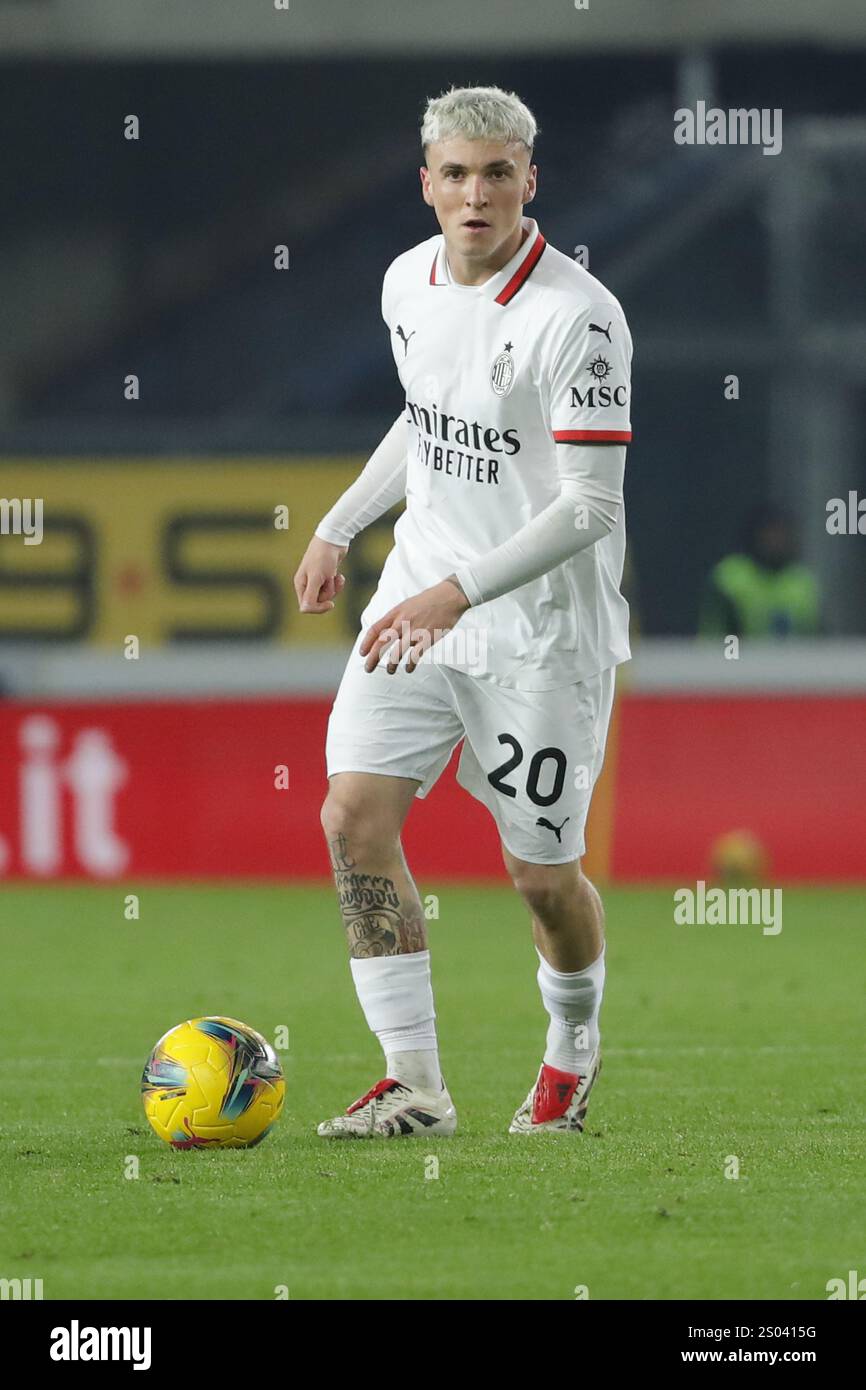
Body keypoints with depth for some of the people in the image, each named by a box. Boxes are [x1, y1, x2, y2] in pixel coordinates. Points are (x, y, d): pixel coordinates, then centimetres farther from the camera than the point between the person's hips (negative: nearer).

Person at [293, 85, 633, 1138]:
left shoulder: (577, 317, -20)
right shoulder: (408, 282, 3)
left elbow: (590, 506, -22)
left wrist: (457, 594, -29)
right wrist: (339, 527, 18)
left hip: (541, 627, -6)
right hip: (418, 596, 6)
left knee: (540, 870, 0)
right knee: (354, 814, -9)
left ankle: (573, 1049, 31)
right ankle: (413, 1082, -3)